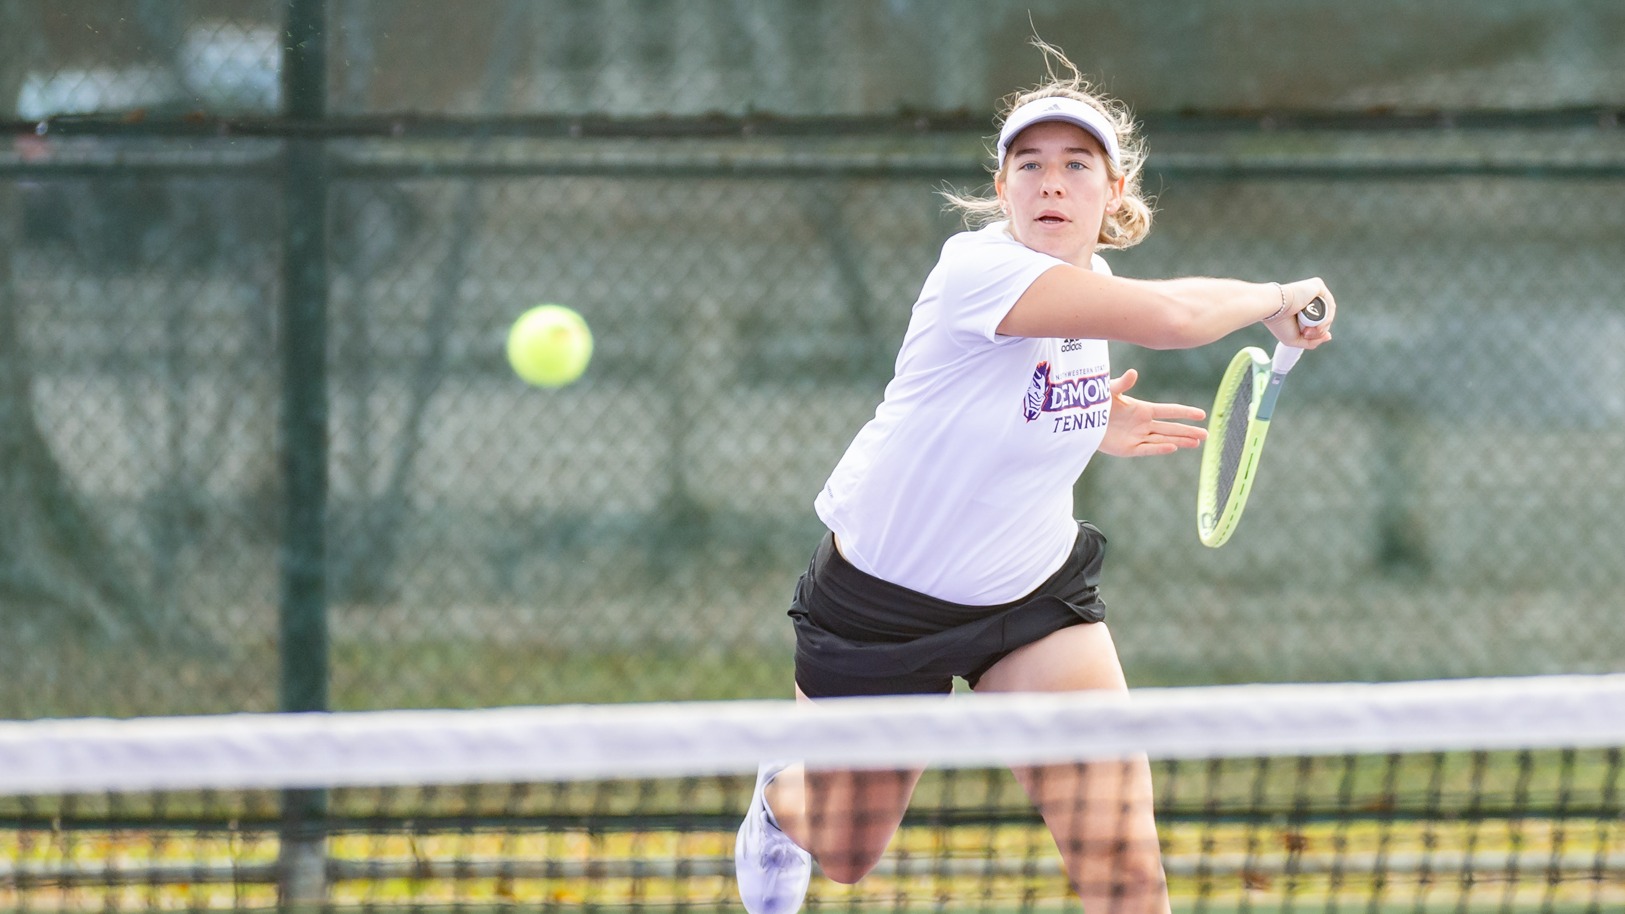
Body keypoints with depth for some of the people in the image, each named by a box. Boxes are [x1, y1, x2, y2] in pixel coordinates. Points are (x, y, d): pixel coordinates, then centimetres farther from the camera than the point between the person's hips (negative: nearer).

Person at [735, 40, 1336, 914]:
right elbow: (1172, 315, -43)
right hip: (883, 601, -5)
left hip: (1034, 595, 5)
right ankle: (782, 794, 55)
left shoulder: (1093, 281, -4)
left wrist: (1091, 429, 1)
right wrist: (1272, 300, -25)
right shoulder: (980, 269, -30)